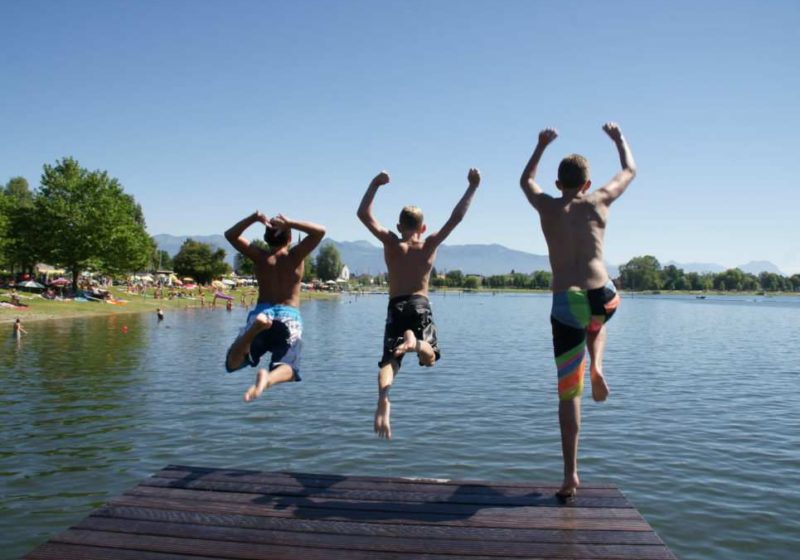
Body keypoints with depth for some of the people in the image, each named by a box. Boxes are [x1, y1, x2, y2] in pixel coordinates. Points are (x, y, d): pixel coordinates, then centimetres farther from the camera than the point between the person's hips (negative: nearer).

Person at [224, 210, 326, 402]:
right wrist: (290, 223, -4)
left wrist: (254, 218, 2)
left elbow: (231, 235, 15)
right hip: (289, 317, -1)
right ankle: (268, 379, -42)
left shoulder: (259, 257, 7)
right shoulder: (295, 256, 3)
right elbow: (320, 231, 2)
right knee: (287, 366, -4)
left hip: (262, 312, 1)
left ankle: (255, 328, -28)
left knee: (232, 363, 2)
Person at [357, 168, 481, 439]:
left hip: (395, 307, 1)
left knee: (388, 361, -5)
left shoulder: (391, 243, 2)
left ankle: (383, 398, -36)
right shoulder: (430, 244, 1)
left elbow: (363, 215, 3)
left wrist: (375, 185, 1)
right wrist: (472, 187, 3)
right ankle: (415, 341, -26)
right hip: (420, 305, 0)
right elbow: (456, 217, -1)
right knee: (429, 357, 10)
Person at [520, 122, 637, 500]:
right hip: (602, 297, 1)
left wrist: (542, 146, 45)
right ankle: (596, 367, 14)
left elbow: (525, 181, 34)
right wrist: (618, 138, 44)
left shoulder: (546, 206, 11)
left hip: (565, 305, 0)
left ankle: (571, 475, 6)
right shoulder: (598, 201, 9)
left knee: (568, 393, 7)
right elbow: (630, 171, 28)